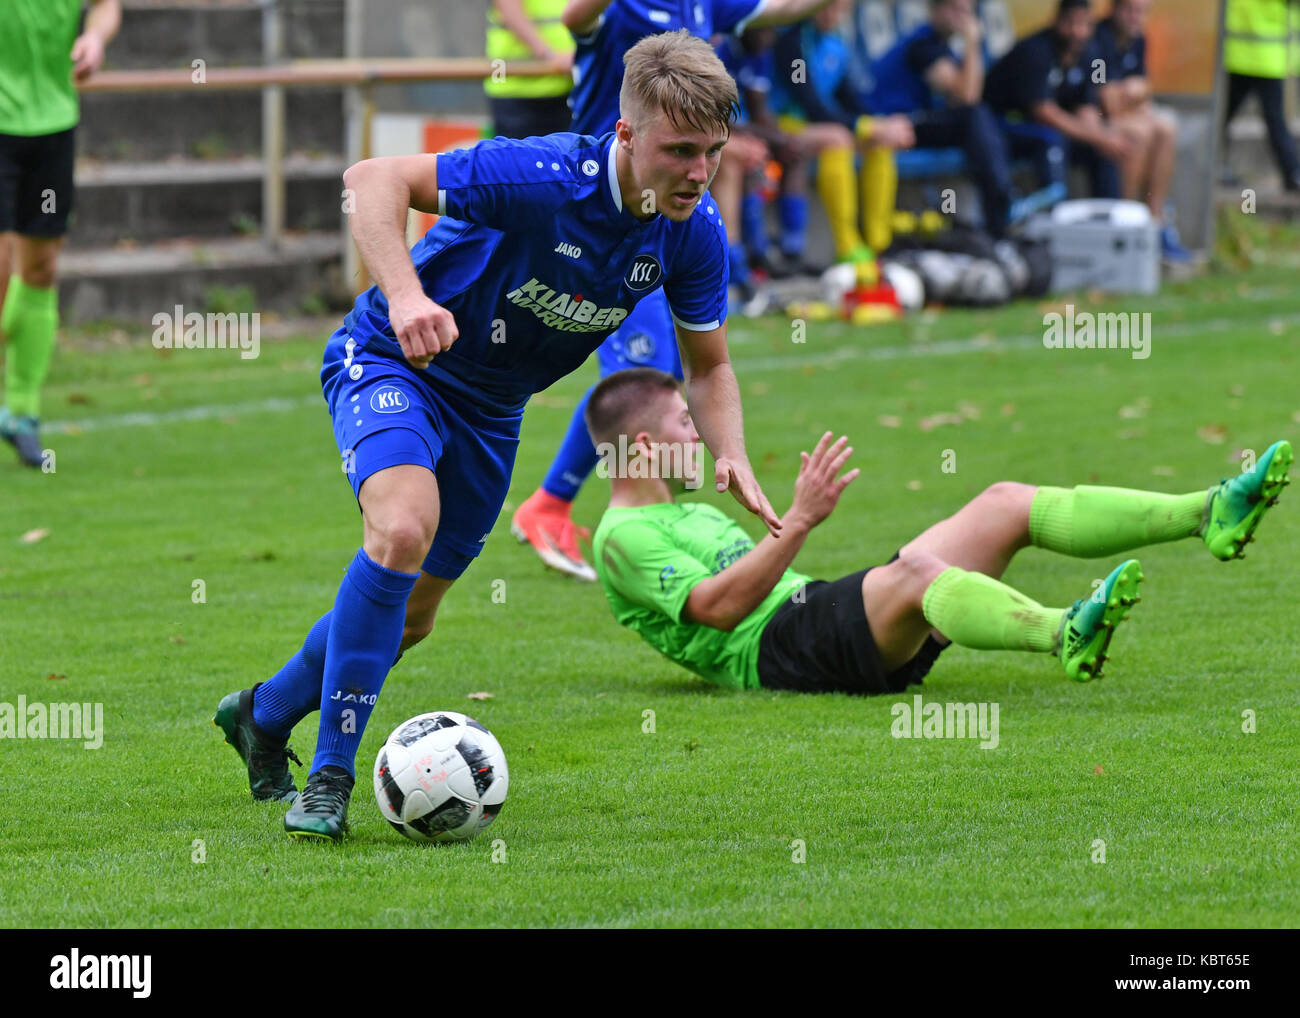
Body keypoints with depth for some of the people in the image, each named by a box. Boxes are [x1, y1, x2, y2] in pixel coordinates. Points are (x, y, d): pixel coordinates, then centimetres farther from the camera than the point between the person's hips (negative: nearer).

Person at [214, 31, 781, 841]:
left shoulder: (693, 233, -13)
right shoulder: (545, 176, -32)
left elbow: (708, 364, 1)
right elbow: (375, 178, -30)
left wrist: (732, 457, -18)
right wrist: (405, 295, -46)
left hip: (491, 408, 7)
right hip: (392, 359, -7)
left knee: (408, 618, 13)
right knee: (405, 529, -33)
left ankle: (264, 716, 41)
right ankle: (329, 777, -25)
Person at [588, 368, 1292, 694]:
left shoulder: (694, 513, 32)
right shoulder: (624, 537, -1)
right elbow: (718, 607, -17)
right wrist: (801, 521, -23)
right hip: (781, 648, -10)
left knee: (1006, 504, -2)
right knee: (915, 571, -40)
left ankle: (1206, 513, -12)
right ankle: (1065, 635, -69)